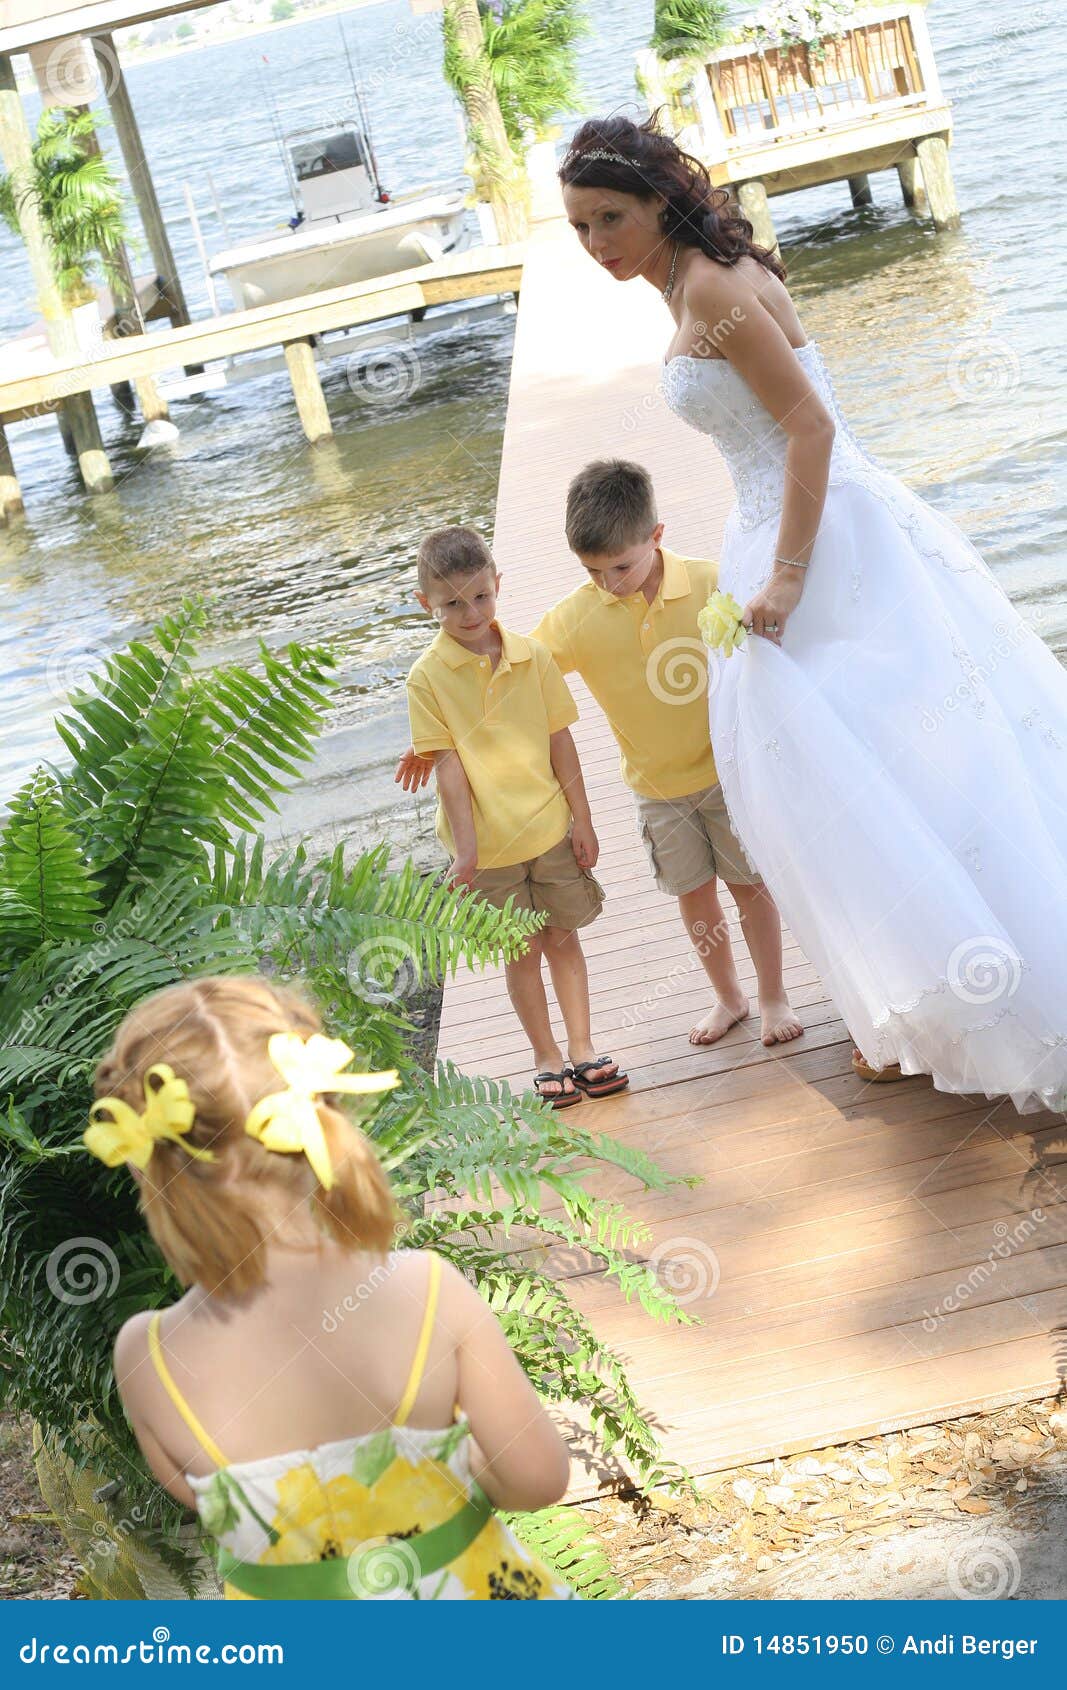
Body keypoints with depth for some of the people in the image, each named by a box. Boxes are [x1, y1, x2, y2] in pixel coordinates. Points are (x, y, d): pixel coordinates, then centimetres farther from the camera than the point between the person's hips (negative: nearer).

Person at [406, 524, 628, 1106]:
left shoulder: (532, 657, -3)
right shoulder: (427, 676, -11)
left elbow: (560, 741, 3)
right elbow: (447, 763, -12)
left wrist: (582, 821, 4)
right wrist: (465, 845, -14)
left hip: (550, 828, 2)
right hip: (488, 843, -2)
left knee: (563, 938, 13)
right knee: (522, 951, 9)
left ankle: (581, 1047, 26)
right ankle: (546, 1058, 23)